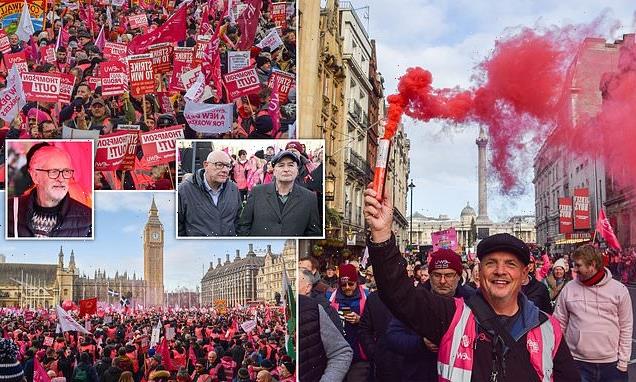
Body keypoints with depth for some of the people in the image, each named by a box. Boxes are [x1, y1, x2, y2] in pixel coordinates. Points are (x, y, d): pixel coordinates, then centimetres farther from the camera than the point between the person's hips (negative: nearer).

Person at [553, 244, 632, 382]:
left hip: (611, 365, 0)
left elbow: (626, 327, 2)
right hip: (578, 363, 1)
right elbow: (559, 324, 6)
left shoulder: (619, 290, 0)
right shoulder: (569, 289, 2)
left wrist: (623, 361, -2)